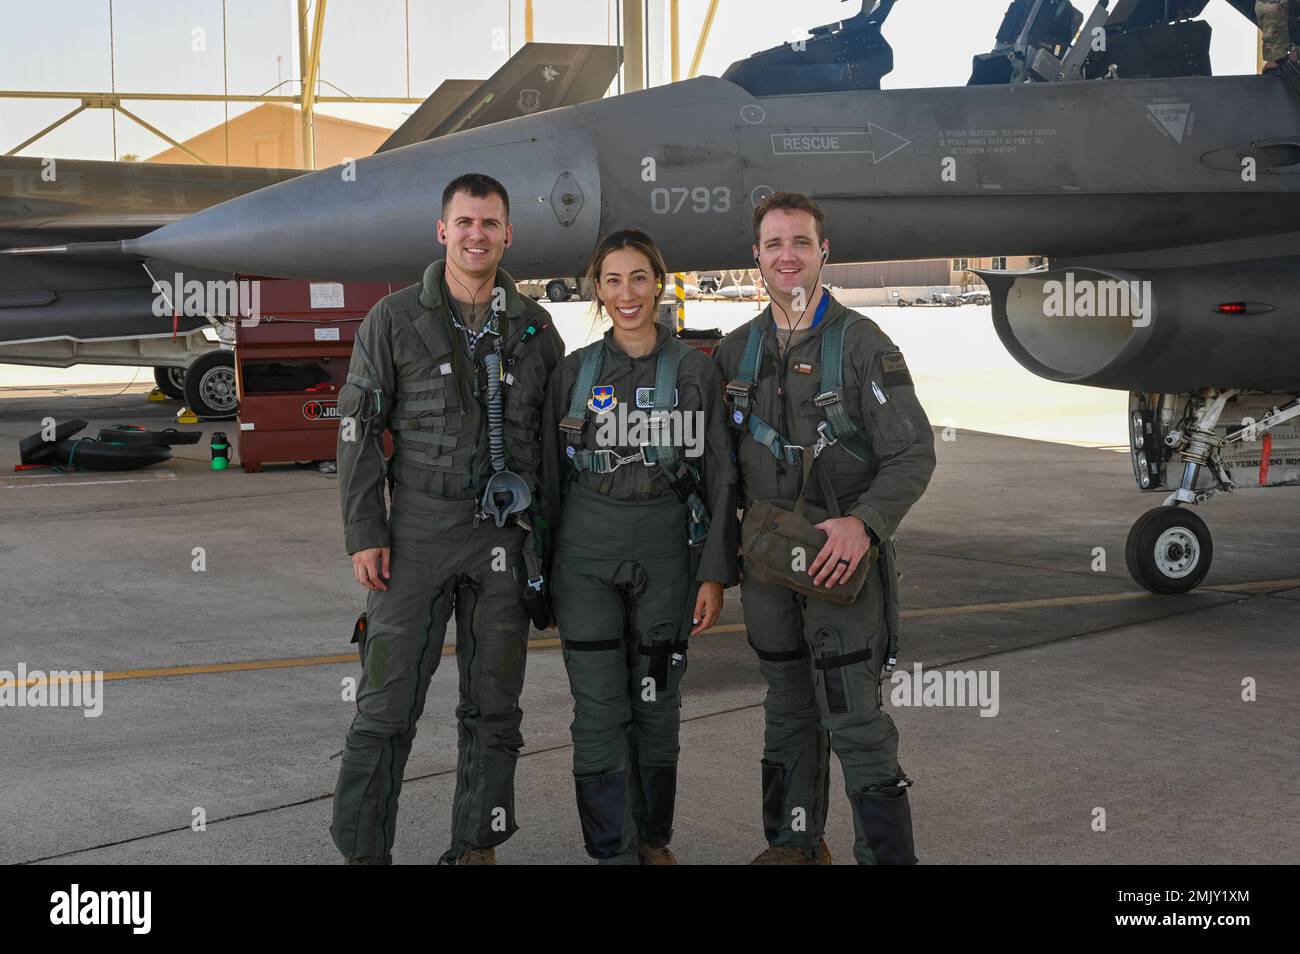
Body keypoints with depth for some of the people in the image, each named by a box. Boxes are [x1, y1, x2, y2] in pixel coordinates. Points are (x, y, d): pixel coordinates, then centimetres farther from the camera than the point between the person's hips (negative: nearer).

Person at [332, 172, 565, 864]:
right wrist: (364, 534, -6)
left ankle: (476, 845, 20)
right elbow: (359, 429, 0)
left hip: (504, 539, 3)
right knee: (386, 706, -1)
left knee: (493, 706, 8)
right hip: (417, 531, -2)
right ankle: (362, 849, 10)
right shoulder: (395, 319, 1)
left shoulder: (534, 328, 8)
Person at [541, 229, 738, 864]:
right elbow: (551, 477, 9)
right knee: (599, 710, -2)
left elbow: (719, 479, 1)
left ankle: (653, 839, 25)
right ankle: (613, 852, 8)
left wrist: (715, 574, -4)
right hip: (587, 556, 0)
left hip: (666, 557, 0)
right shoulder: (574, 371, 4)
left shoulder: (695, 371, 0)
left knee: (656, 705, 9)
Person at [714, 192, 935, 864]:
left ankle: (886, 854, -1)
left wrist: (864, 524, -26)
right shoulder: (736, 351, 9)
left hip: (842, 555, -5)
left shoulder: (862, 344, -7)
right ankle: (796, 844, 30)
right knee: (788, 713, 16)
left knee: (855, 720, -9)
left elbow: (912, 454, -11)